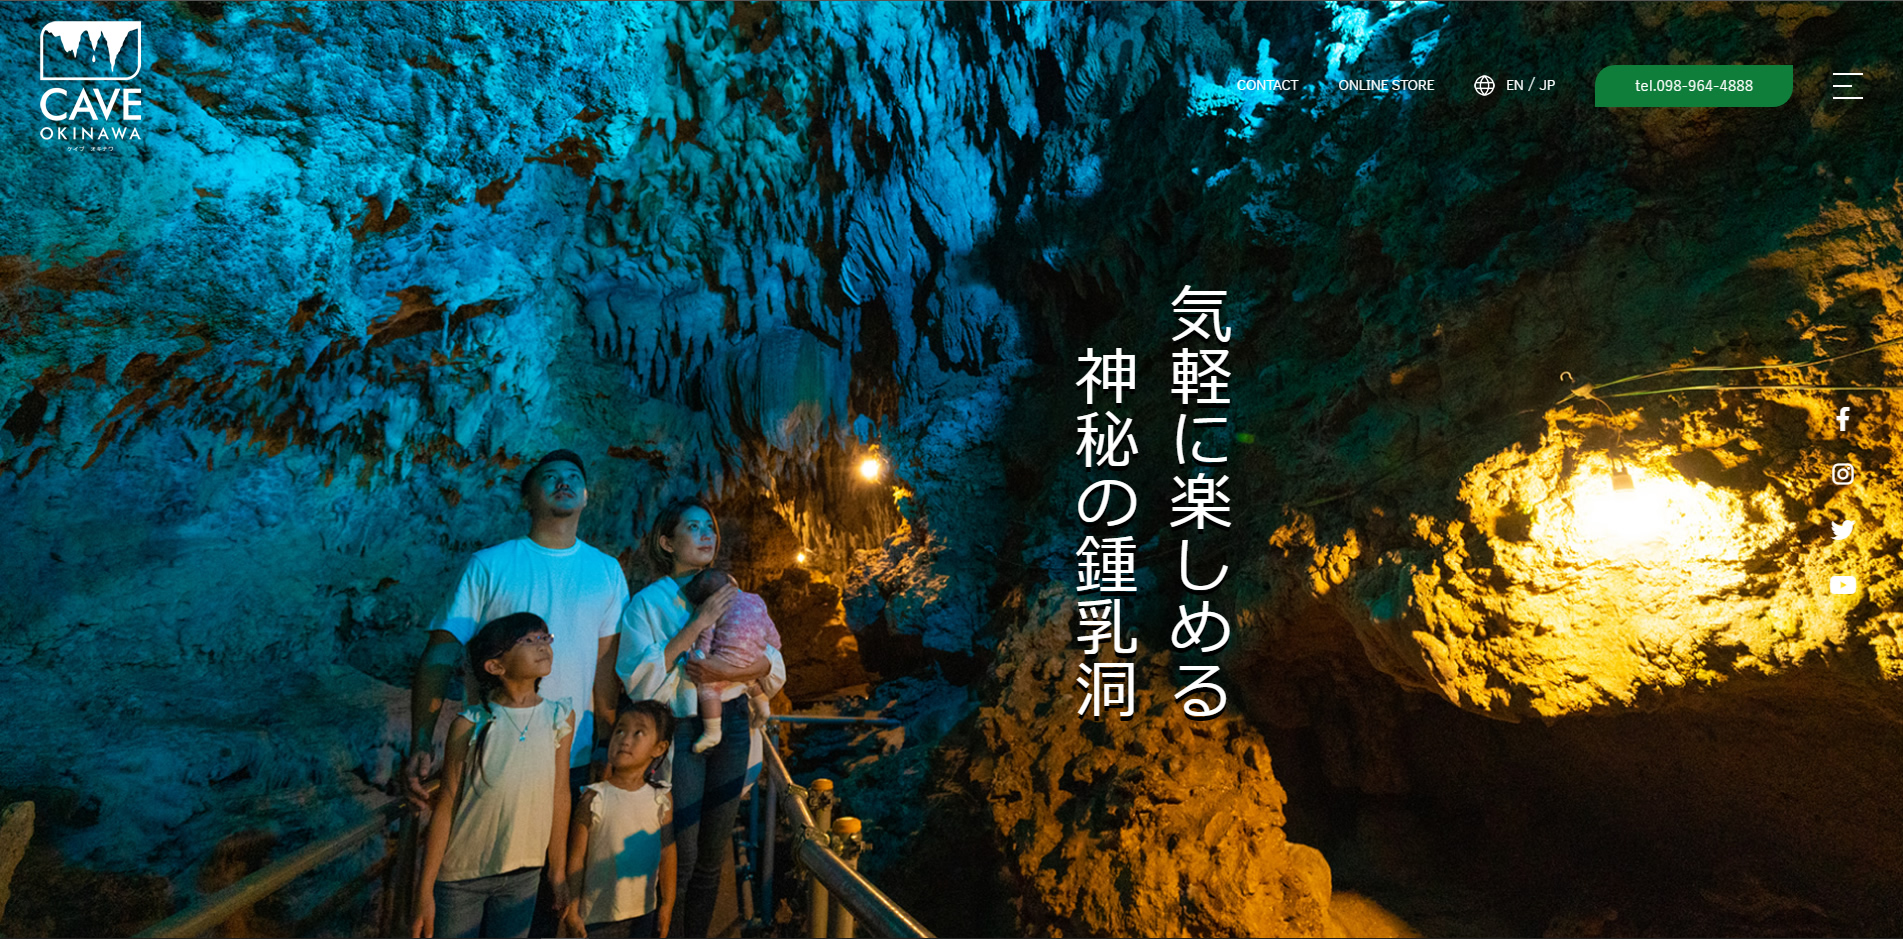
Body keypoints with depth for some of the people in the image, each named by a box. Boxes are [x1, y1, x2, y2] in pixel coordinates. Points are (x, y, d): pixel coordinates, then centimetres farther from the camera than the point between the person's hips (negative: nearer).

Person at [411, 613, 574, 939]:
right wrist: (425, 891, -6)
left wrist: (558, 872, 7)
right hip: (460, 875, -2)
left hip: (523, 875, 3)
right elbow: (445, 807, -9)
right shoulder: (470, 725, -14)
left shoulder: (560, 719, -6)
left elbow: (559, 798, 1)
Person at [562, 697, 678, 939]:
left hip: (644, 912, 3)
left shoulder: (661, 800, -4)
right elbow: (576, 859, -7)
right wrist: (571, 910, -5)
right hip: (598, 915, -3)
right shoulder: (593, 799, -13)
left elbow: (667, 854, 2)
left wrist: (667, 905, 5)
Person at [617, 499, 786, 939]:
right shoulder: (647, 602, 0)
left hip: (731, 731, 4)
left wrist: (727, 671, -15)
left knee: (711, 858, 11)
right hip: (679, 733, -4)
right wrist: (696, 625, -17)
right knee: (681, 860, -4)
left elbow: (774, 667, 5)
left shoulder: (732, 596, 11)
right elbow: (639, 680, -13)